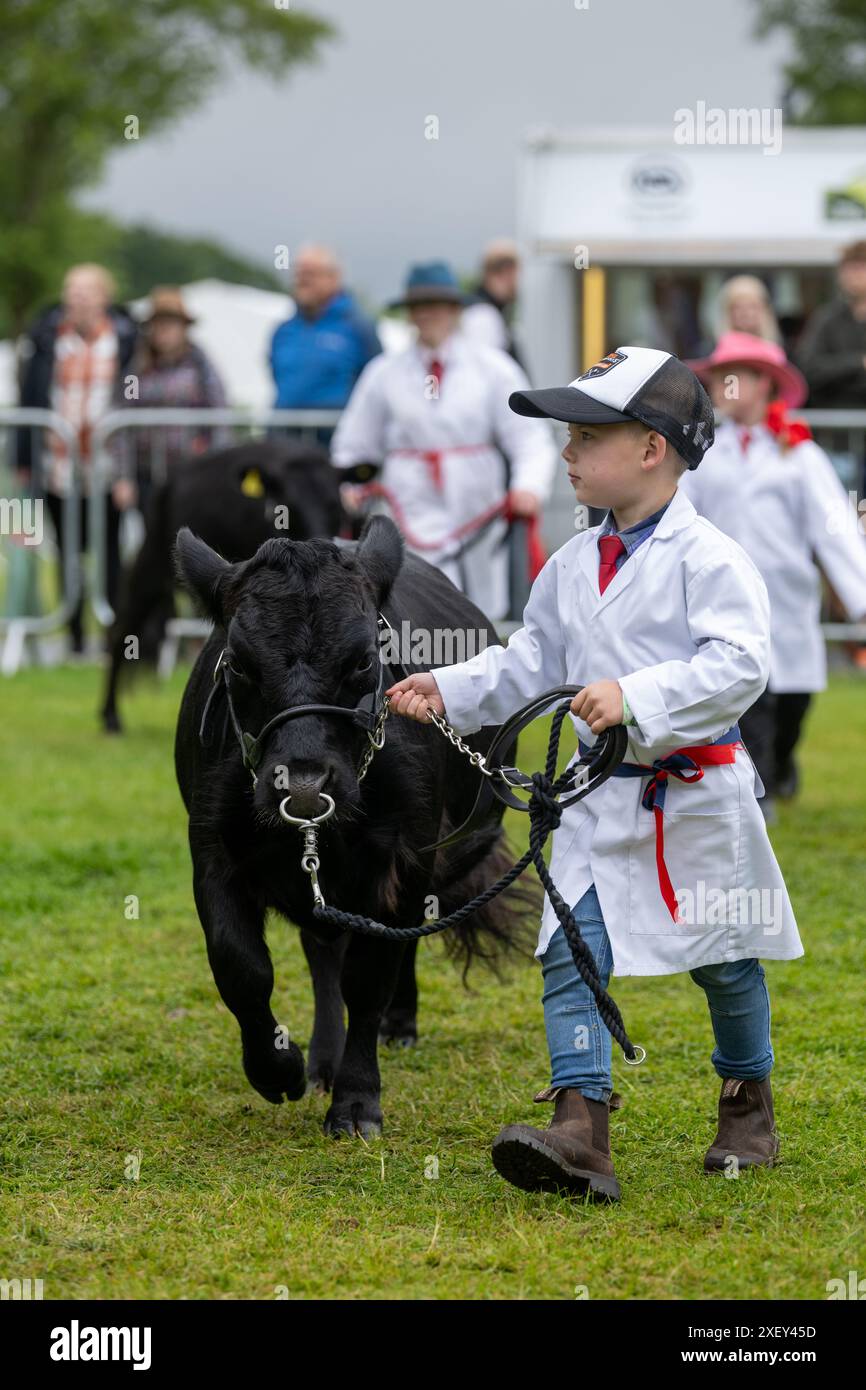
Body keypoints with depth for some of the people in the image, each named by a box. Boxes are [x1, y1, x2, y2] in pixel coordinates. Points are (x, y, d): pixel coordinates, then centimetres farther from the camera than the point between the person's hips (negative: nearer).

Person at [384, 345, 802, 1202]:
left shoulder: (708, 559, -14)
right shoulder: (572, 567, 8)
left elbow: (739, 665, -24)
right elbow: (527, 665, 15)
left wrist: (637, 697, -33)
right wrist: (451, 691, 2)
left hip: (698, 794, -5)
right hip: (602, 793, 5)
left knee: (723, 960, 12)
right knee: (571, 952, -10)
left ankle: (747, 1104, 35)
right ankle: (580, 1132, -18)